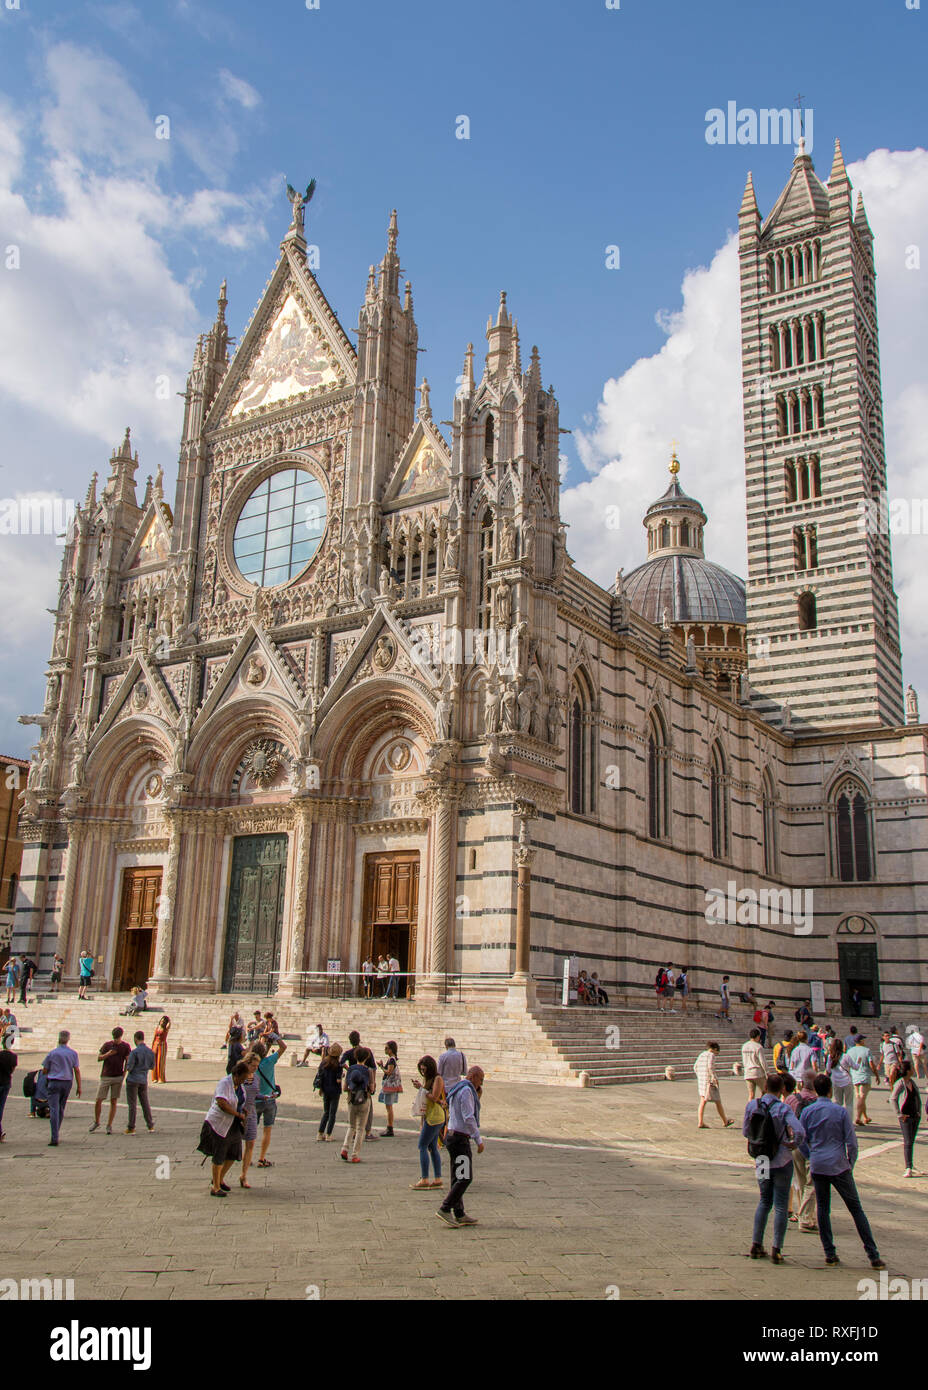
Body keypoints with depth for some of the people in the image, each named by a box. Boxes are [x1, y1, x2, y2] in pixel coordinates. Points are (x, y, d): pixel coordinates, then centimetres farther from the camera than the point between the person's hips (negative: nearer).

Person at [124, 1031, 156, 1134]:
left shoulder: (134, 1052, -16)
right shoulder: (151, 1052, 2)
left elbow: (129, 1068, -16)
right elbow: (152, 1066, 12)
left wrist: (128, 1061, 4)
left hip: (133, 1080, -5)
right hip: (143, 1080, 5)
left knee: (132, 1104, 1)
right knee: (145, 1103, 14)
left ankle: (131, 1128, 5)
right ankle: (150, 1126, 17)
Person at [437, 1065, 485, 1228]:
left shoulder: (456, 1089, 16)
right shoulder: (466, 1090, -15)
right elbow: (468, 1118, -21)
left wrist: (478, 1096, 14)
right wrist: (479, 1140, -16)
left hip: (452, 1135, 10)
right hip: (460, 1139, -10)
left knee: (458, 1178, 11)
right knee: (465, 1178, -7)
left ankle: (459, 1214, 15)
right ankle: (445, 1209, -8)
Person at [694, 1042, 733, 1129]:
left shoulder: (701, 1055, 14)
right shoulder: (711, 1055, -8)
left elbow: (695, 1067, 15)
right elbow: (710, 1066, -21)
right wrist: (715, 1078, -17)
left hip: (701, 1079, 7)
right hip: (710, 1080, -7)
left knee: (702, 1101, 5)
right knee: (717, 1101, 6)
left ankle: (700, 1123, -4)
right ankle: (725, 1121, 19)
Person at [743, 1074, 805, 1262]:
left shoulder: (751, 1105, -4)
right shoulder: (783, 1109, -15)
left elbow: (745, 1132, 4)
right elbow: (800, 1132, -26)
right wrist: (793, 1143, -5)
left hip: (760, 1162, 4)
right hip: (782, 1162, -4)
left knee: (764, 1202, 19)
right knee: (781, 1205, 6)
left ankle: (756, 1246, 18)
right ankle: (776, 1250, 4)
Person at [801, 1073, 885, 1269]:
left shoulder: (807, 1112, 2)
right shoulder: (840, 1111, -5)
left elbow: (802, 1141, 8)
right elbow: (851, 1142, -4)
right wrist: (850, 1165, 8)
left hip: (817, 1166, 2)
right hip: (838, 1166, -2)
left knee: (822, 1209, 10)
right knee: (856, 1209, 4)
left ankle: (830, 1253, 9)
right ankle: (873, 1255, 4)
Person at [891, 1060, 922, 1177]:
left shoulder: (912, 1082, 6)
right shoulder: (900, 1084, -15)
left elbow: (918, 1098, 17)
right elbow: (893, 1099, -13)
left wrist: (919, 1111, 7)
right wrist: (899, 1114, -14)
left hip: (915, 1115, 6)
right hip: (905, 1117, -6)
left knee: (911, 1141, 14)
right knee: (908, 1142, -8)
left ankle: (910, 1166, 23)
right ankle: (908, 1168, -8)